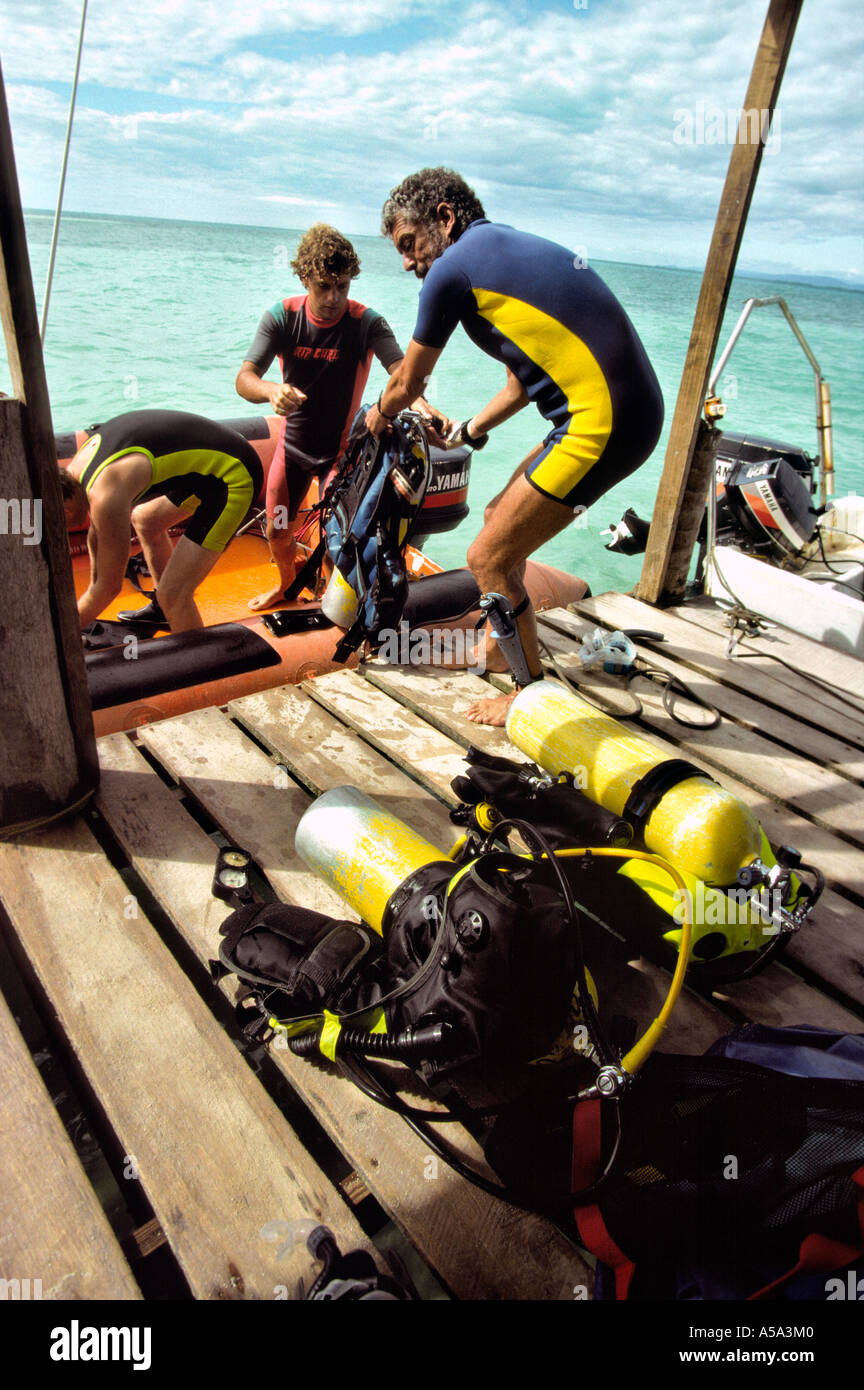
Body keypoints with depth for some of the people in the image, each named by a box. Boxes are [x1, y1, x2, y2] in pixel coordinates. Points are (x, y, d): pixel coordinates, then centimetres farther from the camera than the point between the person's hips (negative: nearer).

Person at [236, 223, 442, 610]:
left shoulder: (366, 323, -19)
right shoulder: (282, 316, -14)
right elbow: (244, 379, -22)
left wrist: (418, 401, -57)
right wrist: (272, 390, -46)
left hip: (340, 447, -3)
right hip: (293, 443, 3)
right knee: (277, 533, 12)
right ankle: (287, 583, 45)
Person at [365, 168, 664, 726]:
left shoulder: (454, 266, -4)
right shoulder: (513, 249, 23)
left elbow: (407, 383, 7)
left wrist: (380, 417, 28)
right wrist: (471, 430, 41)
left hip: (600, 424, -10)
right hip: (632, 410, 10)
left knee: (488, 558, -1)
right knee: (502, 517, 23)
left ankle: (533, 693, 14)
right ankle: (505, 640, 40)